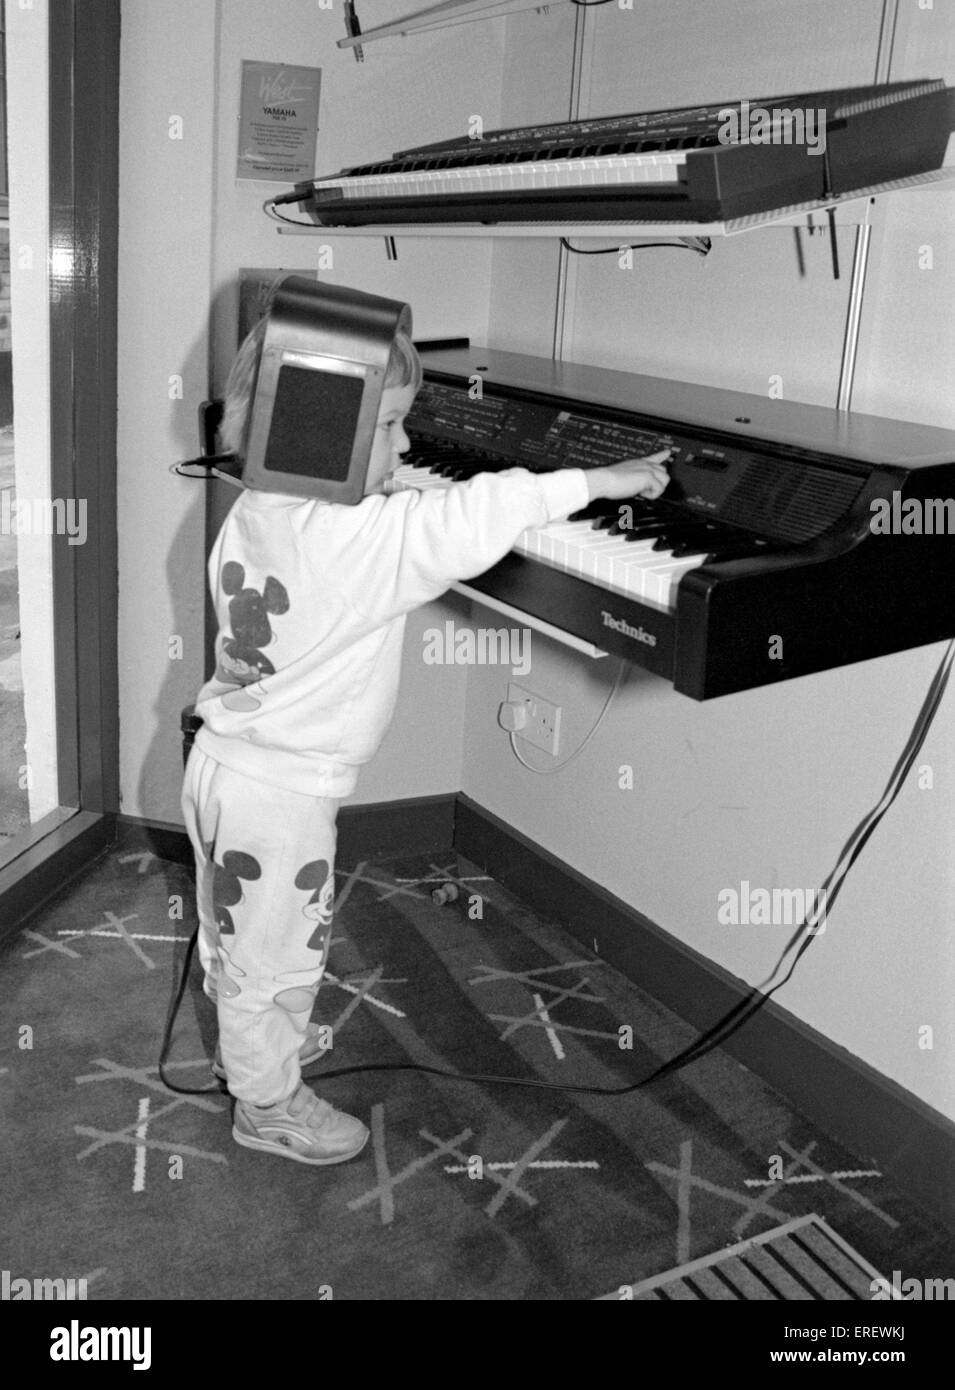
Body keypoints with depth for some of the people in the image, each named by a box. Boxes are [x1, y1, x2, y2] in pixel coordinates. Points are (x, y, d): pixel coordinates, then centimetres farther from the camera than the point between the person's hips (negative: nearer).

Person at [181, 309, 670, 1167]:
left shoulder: (255, 513, -1)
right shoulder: (352, 539, -30)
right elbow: (474, 520, -35)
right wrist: (603, 479, -26)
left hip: (229, 761, 9)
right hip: (278, 796, -9)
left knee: (239, 936, 28)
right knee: (272, 954, 12)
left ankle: (254, 1044, 52)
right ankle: (269, 1102, 33)